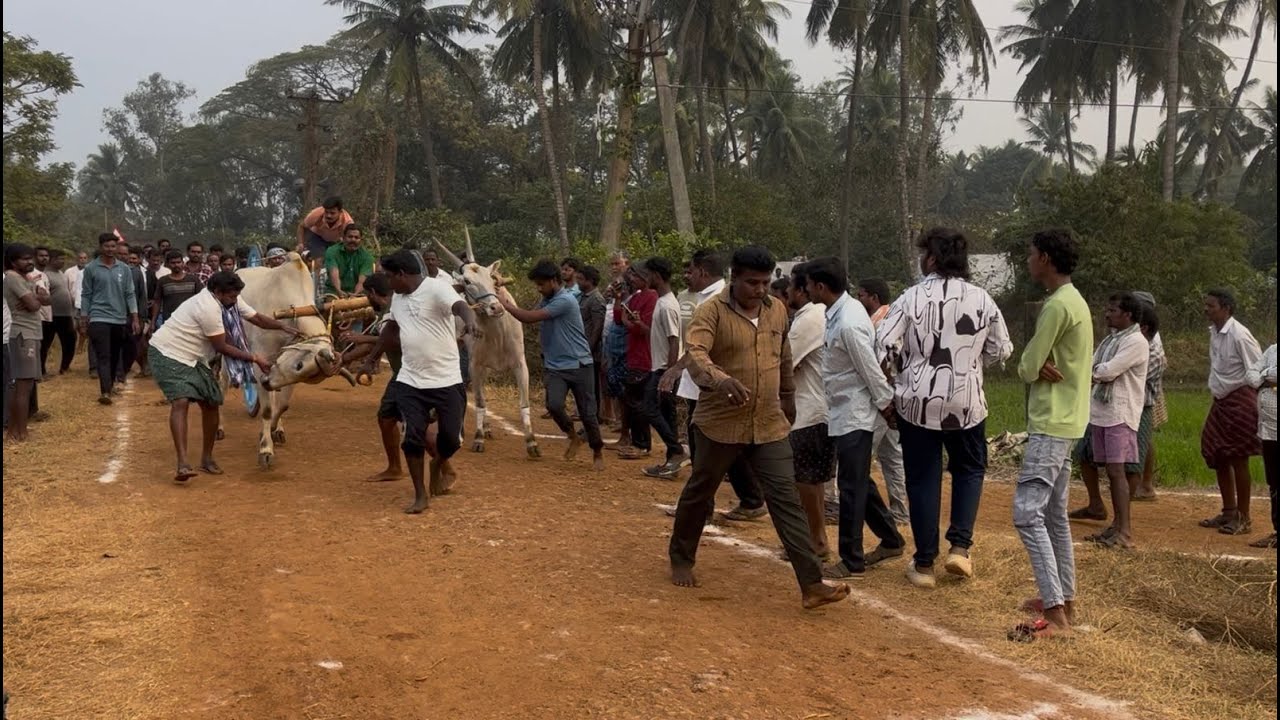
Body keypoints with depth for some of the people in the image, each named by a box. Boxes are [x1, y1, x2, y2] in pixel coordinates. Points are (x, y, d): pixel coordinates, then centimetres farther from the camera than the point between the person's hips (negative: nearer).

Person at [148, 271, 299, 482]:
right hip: (168, 354, -10)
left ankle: (207, 458, 20)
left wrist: (284, 326, -8)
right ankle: (182, 464, -33)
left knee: (211, 403, 6)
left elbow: (258, 318, 8)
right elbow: (222, 347, -20)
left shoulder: (230, 300, 1)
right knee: (181, 402, -25)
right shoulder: (208, 307, -27)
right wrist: (255, 359, -14)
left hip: (193, 359, 10)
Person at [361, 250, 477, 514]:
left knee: (451, 437, -1)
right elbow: (390, 329, 28)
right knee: (412, 437, -1)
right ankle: (421, 495, 11)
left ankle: (440, 462, 34)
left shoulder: (436, 289, -13)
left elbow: (461, 306, -32)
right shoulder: (397, 298, 10)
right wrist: (371, 358, 34)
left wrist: (470, 321, -55)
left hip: (447, 381, -5)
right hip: (410, 382, 6)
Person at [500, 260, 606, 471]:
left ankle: (598, 453, 24)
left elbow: (530, 318, -20)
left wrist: (505, 304, -10)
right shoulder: (546, 300, 10)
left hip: (579, 365, -6)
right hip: (554, 367, 6)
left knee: (587, 412, 2)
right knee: (554, 405, -18)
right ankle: (573, 438, 9)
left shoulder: (565, 300, -19)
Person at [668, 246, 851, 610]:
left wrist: (788, 399, 26)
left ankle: (812, 584, -5)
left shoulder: (777, 310, 5)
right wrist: (722, 380, -49)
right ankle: (680, 559, 37)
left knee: (786, 499, -3)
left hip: (769, 425, 4)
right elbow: (696, 355, -30)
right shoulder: (711, 312, -13)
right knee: (699, 494, 14)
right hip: (720, 423, -3)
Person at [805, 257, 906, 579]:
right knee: (859, 482, 19)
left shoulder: (848, 324, -25)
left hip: (854, 415, -10)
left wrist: (886, 405, -11)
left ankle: (852, 561, 9)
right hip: (843, 412, 10)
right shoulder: (841, 310, 5)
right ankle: (891, 540, 32)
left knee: (851, 487, -1)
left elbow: (871, 370, -20)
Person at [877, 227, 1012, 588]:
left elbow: (883, 345, -13)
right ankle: (959, 547, 10)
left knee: (922, 480, 8)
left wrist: (903, 367, 7)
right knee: (969, 470, 22)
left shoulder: (912, 298, -9)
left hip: (918, 402, -1)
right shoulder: (982, 299, -1)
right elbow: (1002, 350, 5)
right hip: (966, 402, 2)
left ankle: (924, 564, 13)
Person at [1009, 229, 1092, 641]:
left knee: (1027, 513, -13)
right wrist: (1045, 370, -9)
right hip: (1061, 421, 11)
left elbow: (1028, 368, -17)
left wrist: (1039, 371, 3)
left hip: (1052, 425, -11)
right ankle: (1063, 598, 26)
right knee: (1054, 514, 17)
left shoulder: (1057, 305, -18)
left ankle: (1055, 615, -15)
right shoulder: (1073, 301, 15)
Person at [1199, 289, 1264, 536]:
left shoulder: (1239, 335, -19)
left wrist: (1254, 404, -13)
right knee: (1216, 457, 13)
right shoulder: (1214, 332, 6)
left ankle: (1243, 518, 9)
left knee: (1238, 460, -2)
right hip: (1221, 400, 9)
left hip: (1240, 401, -9)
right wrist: (1217, 392, 14)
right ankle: (1228, 511, 26)